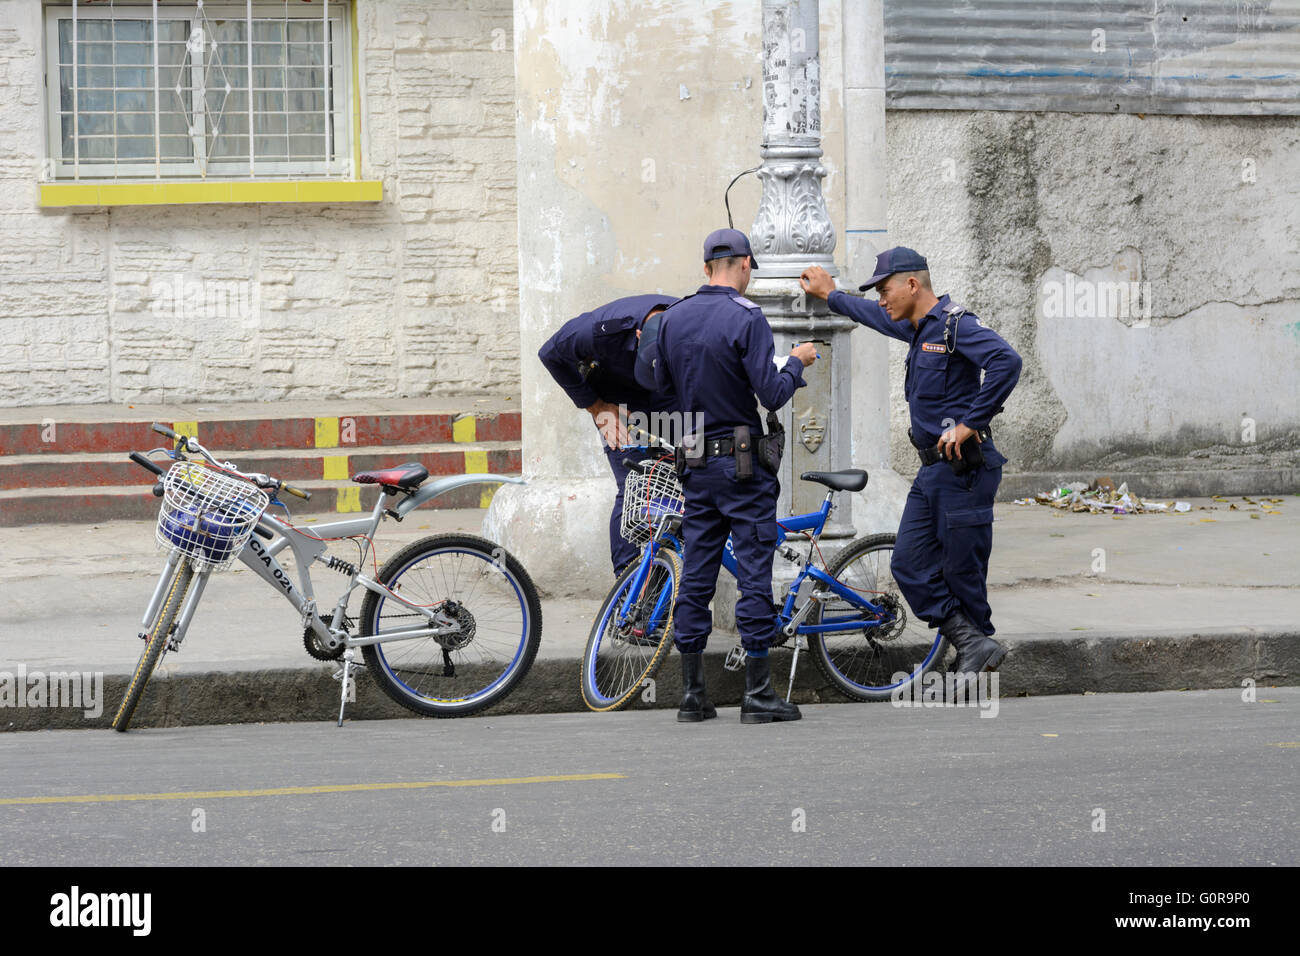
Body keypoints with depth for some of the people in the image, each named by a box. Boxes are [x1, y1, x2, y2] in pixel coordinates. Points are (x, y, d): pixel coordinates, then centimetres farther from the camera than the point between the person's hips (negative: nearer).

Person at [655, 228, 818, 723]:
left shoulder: (672, 318, 6)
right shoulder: (747, 318, -13)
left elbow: (661, 386, 14)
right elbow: (771, 395, -17)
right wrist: (796, 362, 1)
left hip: (696, 463, 6)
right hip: (743, 461, -6)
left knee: (696, 576, 9)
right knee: (754, 575, -2)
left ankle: (692, 693, 11)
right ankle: (758, 693, -2)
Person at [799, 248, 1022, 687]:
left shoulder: (957, 325, -14)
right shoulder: (917, 329, 15)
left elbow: (1006, 361, -30)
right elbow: (876, 316, 37)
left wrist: (970, 423, -25)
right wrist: (829, 294, 50)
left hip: (963, 467, -9)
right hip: (932, 470, 9)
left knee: (963, 572, -3)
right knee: (909, 564, 1)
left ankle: (979, 643, 12)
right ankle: (972, 644, 1)